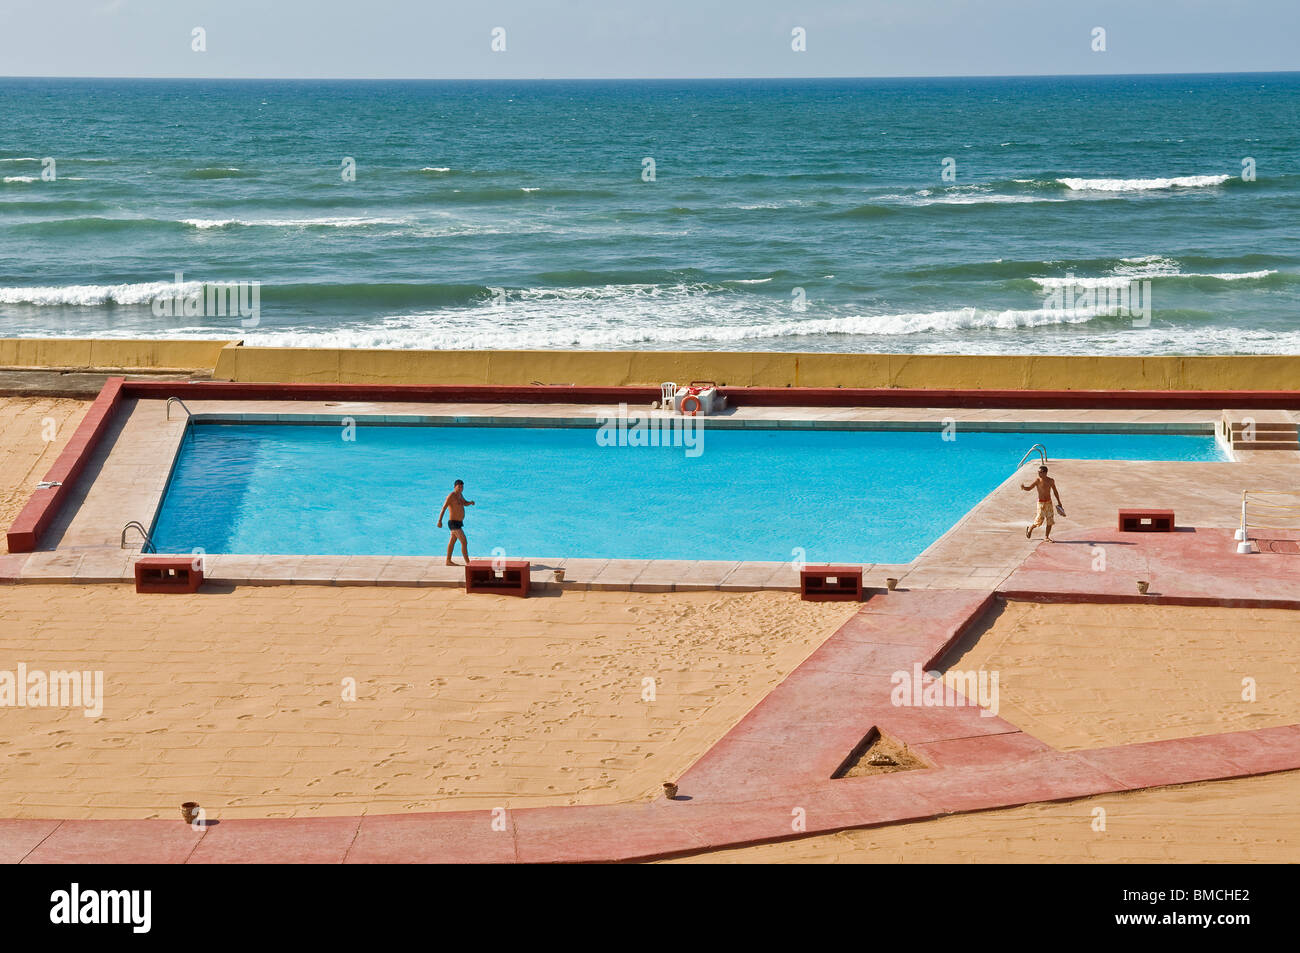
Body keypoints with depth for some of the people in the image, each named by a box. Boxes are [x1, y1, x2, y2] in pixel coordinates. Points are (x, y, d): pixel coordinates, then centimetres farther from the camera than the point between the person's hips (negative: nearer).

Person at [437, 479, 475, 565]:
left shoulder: (459, 494, 10)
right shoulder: (451, 496, -17)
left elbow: (465, 503, 25)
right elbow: (443, 508, -23)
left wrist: (470, 502, 1)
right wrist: (439, 521, -31)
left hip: (458, 522, 10)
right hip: (454, 523, -10)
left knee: (452, 541, 17)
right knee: (464, 542, -11)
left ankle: (448, 561, 27)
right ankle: (468, 563, -10)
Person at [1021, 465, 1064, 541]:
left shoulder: (1051, 481, 1)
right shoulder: (1038, 481, -10)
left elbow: (1055, 491, 13)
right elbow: (1029, 488, -11)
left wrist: (1059, 502, 16)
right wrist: (1023, 487, -35)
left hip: (1049, 502, 4)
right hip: (1041, 503, -4)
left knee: (1050, 520, 3)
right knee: (1040, 519, -8)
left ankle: (1046, 537, 15)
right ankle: (1030, 529, 20)